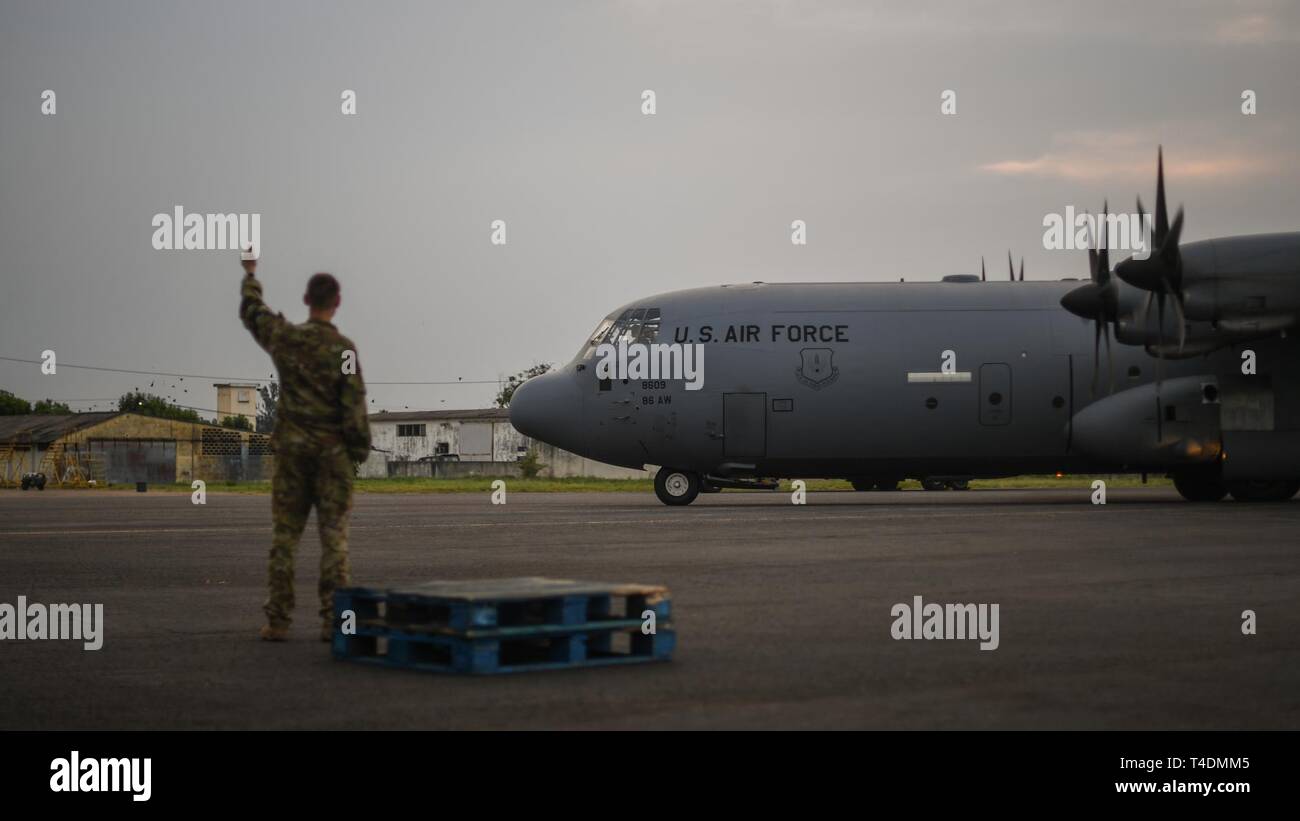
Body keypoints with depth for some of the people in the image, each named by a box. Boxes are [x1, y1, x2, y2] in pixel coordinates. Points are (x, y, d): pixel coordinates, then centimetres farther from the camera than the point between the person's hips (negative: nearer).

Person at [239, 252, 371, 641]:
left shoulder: (285, 337, 0)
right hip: (333, 452, -3)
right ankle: (333, 620, -2)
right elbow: (355, 407, -12)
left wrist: (250, 273, 36)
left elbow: (252, 310, 20)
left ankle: (278, 621, 5)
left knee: (284, 535, 6)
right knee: (333, 537, 1)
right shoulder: (344, 350, -11)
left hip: (292, 450, 3)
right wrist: (361, 451, 0)